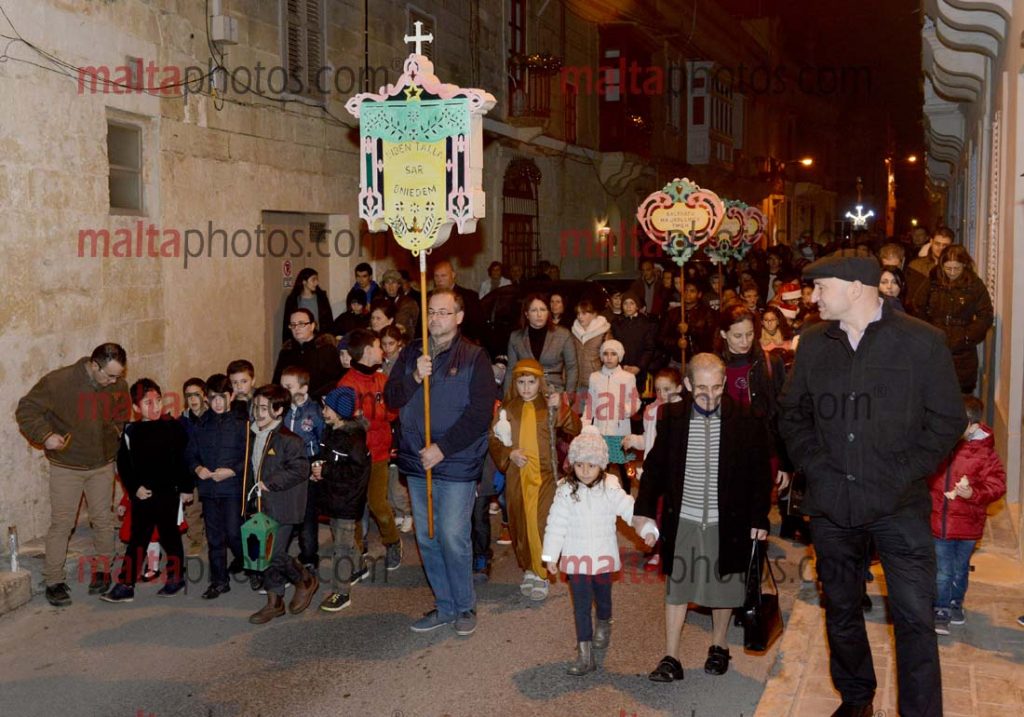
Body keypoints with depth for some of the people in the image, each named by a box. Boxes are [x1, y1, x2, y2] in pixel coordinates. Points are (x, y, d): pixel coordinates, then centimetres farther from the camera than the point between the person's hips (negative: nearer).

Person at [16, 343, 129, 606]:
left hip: (103, 465, 3)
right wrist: (45, 435, -23)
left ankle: (102, 570, 26)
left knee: (104, 520, 8)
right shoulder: (59, 381, -18)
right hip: (66, 466, -3)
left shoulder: (119, 386, -5)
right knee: (61, 524, -1)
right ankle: (54, 581, 9)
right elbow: (26, 410, -10)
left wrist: (115, 433, 0)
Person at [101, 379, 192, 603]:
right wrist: (134, 487, -8)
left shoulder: (174, 429, -5)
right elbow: (123, 464, 3)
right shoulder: (131, 432, 2)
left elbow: (185, 460, -1)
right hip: (142, 495, 3)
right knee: (137, 539, 8)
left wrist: (186, 488, -1)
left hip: (168, 494, -2)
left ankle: (176, 578, 23)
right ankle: (125, 585, 10)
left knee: (169, 536, 8)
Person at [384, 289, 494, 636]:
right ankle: (445, 606, 25)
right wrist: (414, 377, -15)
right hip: (417, 462, 5)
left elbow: (480, 413, -11)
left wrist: (443, 448, -15)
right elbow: (391, 399, 4)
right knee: (426, 538, 11)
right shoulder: (411, 353, 9)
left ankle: (465, 606, 15)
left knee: (453, 537, -5)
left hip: (456, 463, -5)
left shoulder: (474, 357, -5)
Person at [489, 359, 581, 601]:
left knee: (540, 523, -9)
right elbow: (493, 439, 8)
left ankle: (542, 574, 3)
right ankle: (528, 569, 25)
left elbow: (575, 429, -10)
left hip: (543, 474, -3)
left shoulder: (549, 406, 1)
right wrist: (508, 453, -10)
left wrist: (560, 408, -25)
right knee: (520, 524, 8)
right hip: (516, 475, 3)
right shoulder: (508, 408, 6)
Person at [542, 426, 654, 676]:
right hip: (576, 558, -1)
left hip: (604, 556, 1)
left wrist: (648, 530, -25)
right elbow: (556, 524, -5)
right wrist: (550, 556, -3)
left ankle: (603, 627, 51)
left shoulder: (610, 490, -9)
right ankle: (584, 654, 5)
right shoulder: (566, 491, -8)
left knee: (603, 599, 21)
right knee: (581, 606, 0)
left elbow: (631, 510, -11)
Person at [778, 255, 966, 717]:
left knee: (914, 615, -4)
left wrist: (902, 476, -9)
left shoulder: (922, 341, -6)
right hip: (831, 503, 4)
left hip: (899, 505, -4)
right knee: (841, 609, 16)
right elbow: (791, 414, 12)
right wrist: (816, 467, -1)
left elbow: (947, 420, -3)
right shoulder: (812, 343, 5)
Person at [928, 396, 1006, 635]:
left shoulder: (984, 452, -11)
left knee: (960, 570, 18)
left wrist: (973, 493, -26)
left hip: (967, 524, -1)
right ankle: (941, 611, 14)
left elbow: (996, 485, -11)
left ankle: (956, 604, 40)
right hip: (938, 522, 1)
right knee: (942, 572, 3)